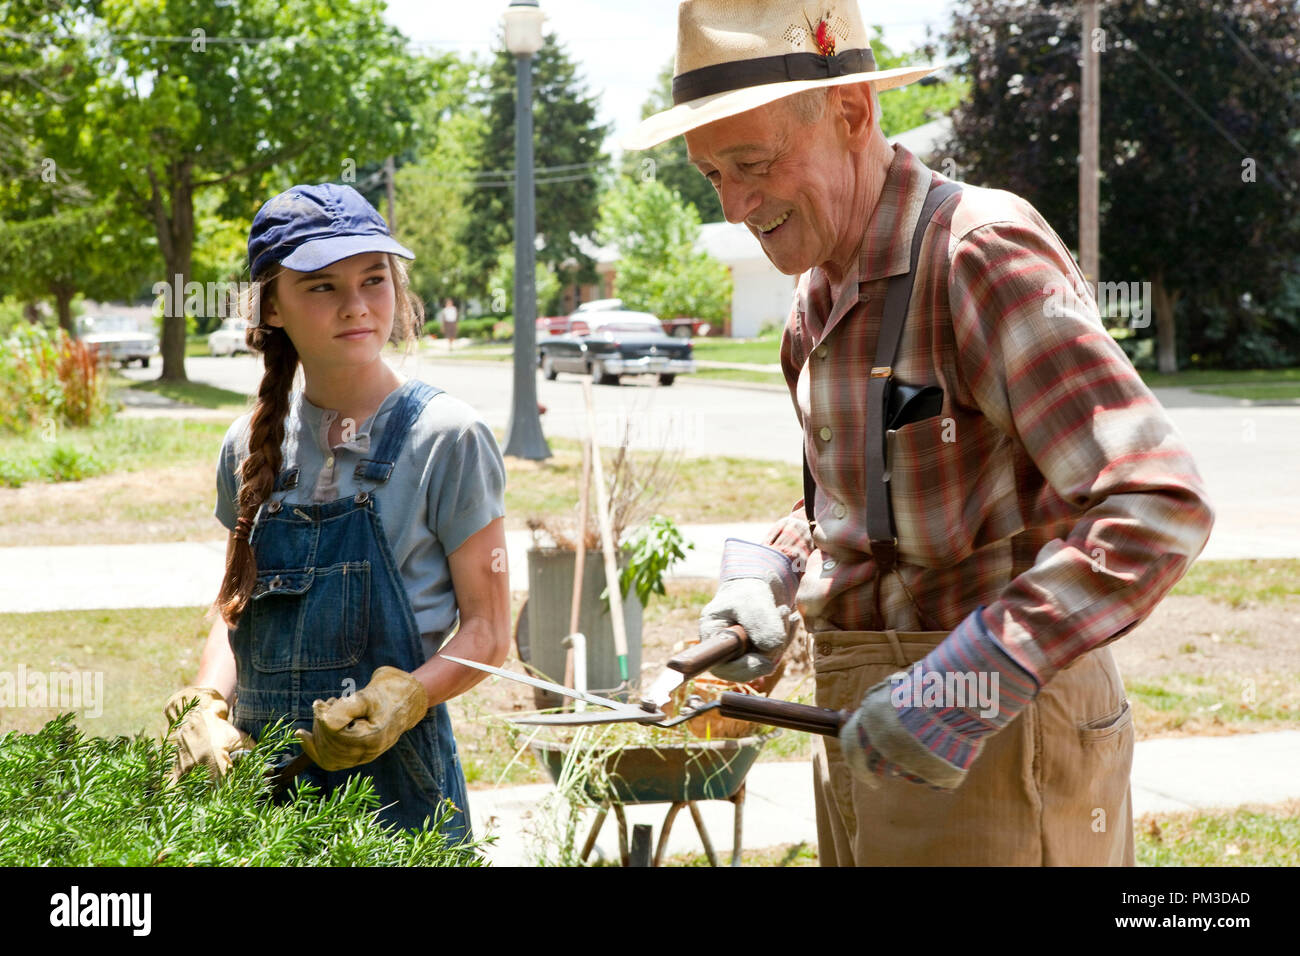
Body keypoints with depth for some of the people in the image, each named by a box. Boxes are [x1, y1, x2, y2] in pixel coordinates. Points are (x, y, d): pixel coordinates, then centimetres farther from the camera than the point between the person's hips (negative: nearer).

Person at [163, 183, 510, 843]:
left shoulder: (445, 436, -7)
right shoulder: (253, 446, 7)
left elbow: (488, 630, -6)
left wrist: (402, 697, -22)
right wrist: (207, 704, -3)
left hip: (392, 773, -4)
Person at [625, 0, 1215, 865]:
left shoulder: (983, 252, -19)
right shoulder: (822, 291, 9)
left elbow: (1160, 510, -25)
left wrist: (976, 679, -28)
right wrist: (763, 574, 3)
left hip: (997, 731, -8)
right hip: (876, 731, 8)